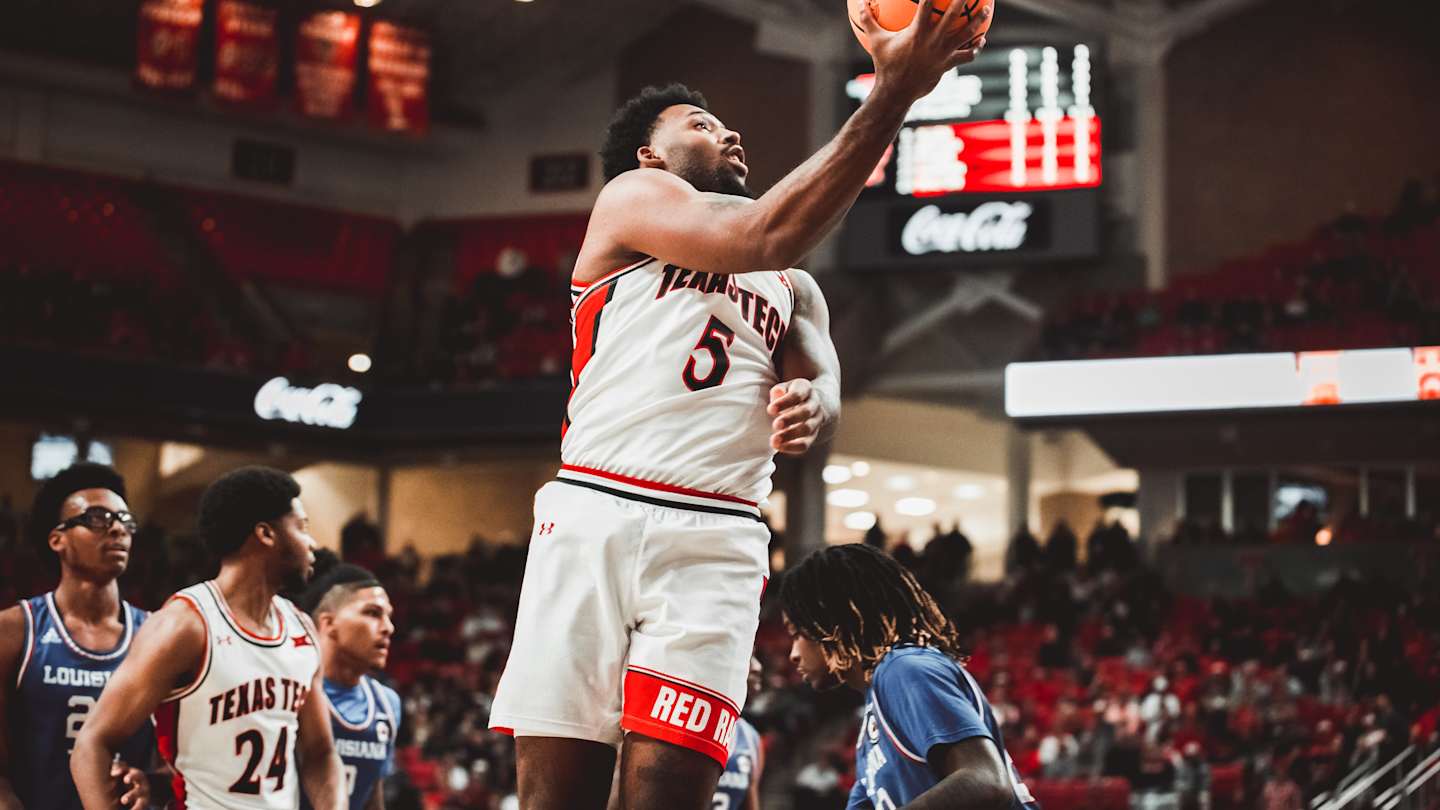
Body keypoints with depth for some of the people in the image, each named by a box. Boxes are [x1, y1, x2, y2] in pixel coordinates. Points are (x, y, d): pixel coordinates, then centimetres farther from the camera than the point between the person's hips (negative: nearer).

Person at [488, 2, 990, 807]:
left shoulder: (795, 288, 30)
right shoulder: (633, 196, 11)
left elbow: (823, 390, 15)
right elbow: (761, 236, -6)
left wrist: (810, 408, -13)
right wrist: (894, 93, -12)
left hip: (715, 544, 4)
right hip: (596, 516, -4)